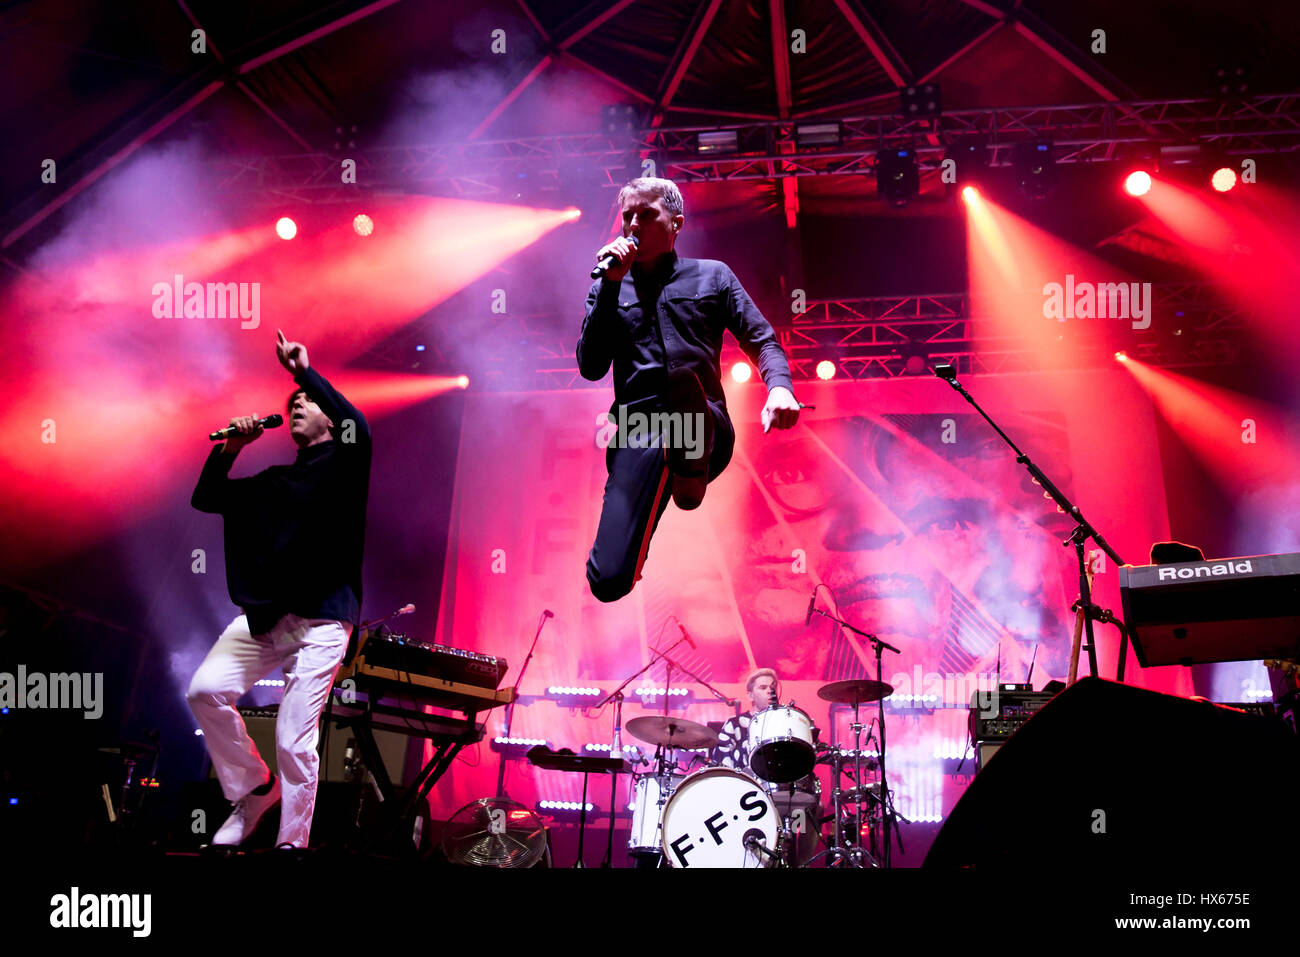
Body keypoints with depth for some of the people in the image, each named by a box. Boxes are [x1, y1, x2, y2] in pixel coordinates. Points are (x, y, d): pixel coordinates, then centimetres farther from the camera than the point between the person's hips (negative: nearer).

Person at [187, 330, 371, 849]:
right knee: (205, 689, -12)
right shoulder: (274, 482, 21)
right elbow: (205, 498, 23)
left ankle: (291, 844, 0)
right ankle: (253, 788, 8)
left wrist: (304, 371, -14)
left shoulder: (342, 464, 4)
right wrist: (231, 447, 9)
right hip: (263, 615, 6)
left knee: (294, 743, -10)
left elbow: (359, 428, -19)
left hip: (320, 621, -6)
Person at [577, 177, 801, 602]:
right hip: (638, 435, 2)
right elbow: (591, 368, 7)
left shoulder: (712, 276, 19)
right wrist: (611, 285, 1)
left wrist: (779, 386, -11)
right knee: (608, 581, -15)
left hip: (704, 430, -2)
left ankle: (689, 472, -16)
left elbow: (762, 340, 11)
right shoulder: (609, 288, 20)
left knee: (683, 376, -40)